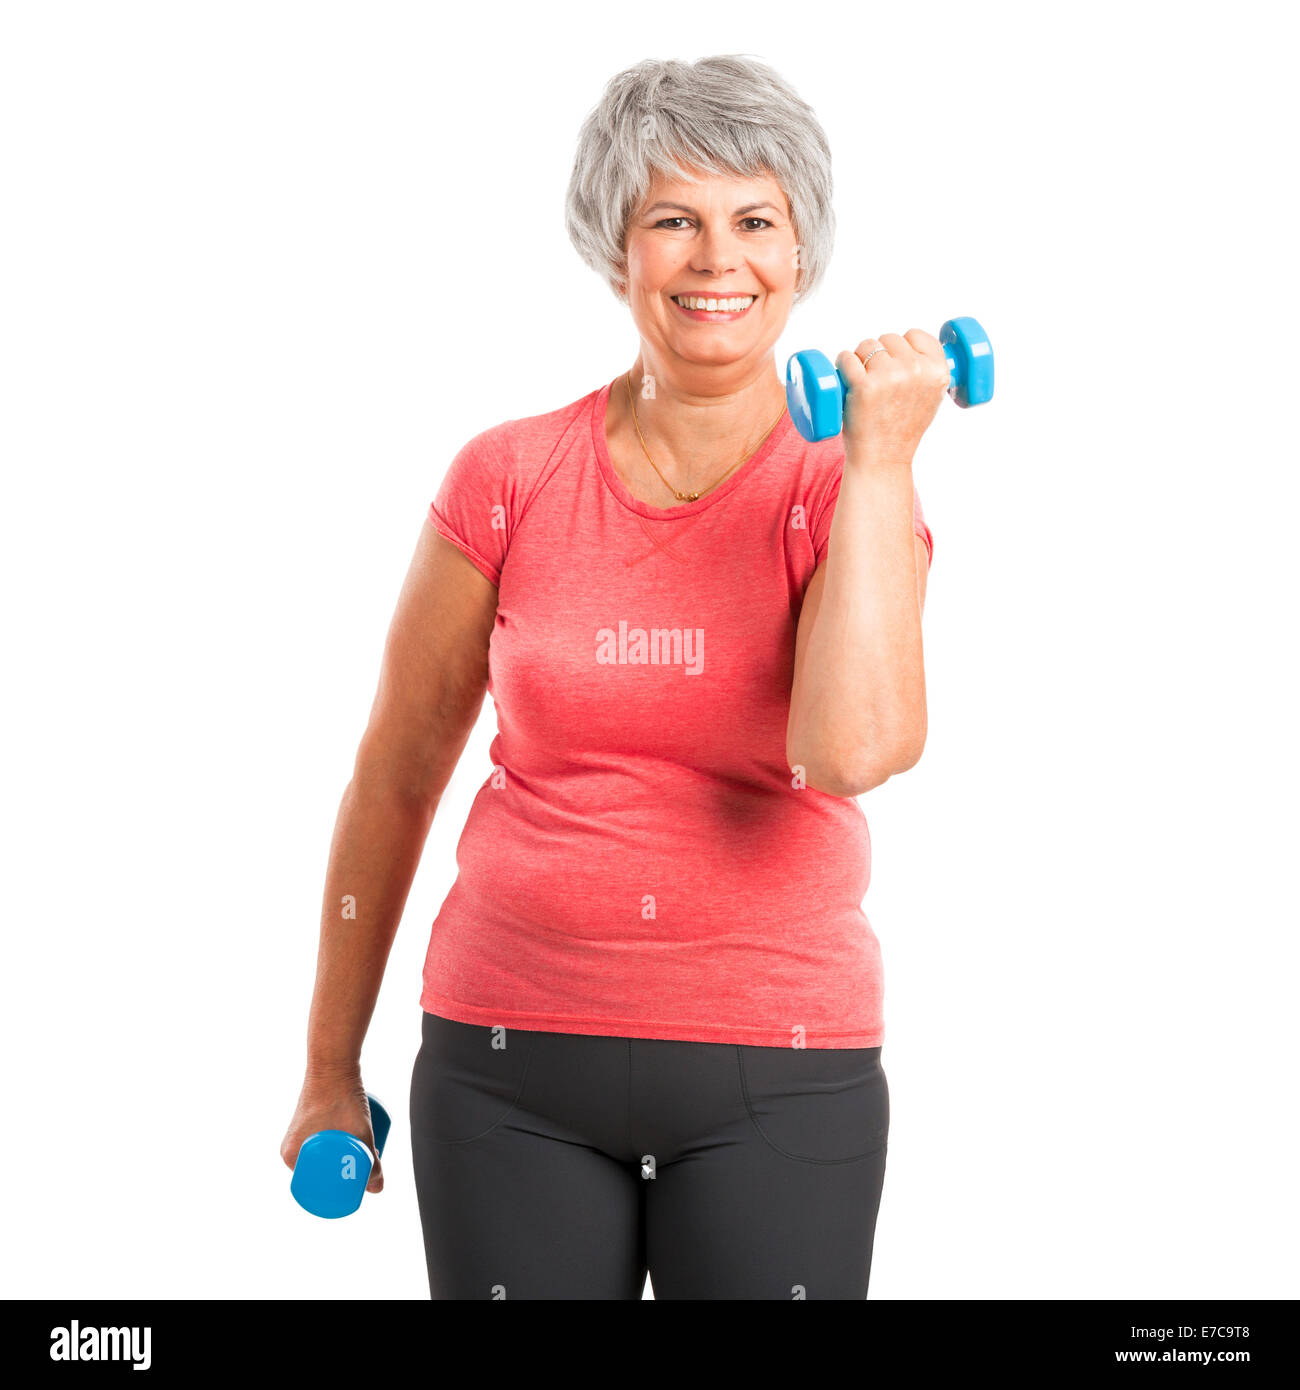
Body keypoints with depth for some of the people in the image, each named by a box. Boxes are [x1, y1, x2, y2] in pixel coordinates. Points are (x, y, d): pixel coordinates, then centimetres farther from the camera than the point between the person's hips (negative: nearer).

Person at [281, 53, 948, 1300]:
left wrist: (878, 457, -17)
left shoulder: (847, 497, -3)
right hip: (512, 1063, 1)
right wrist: (330, 1067, 11)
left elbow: (852, 748, -23)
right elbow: (396, 777, 6)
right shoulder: (509, 481, -2)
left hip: (776, 1074, 0)